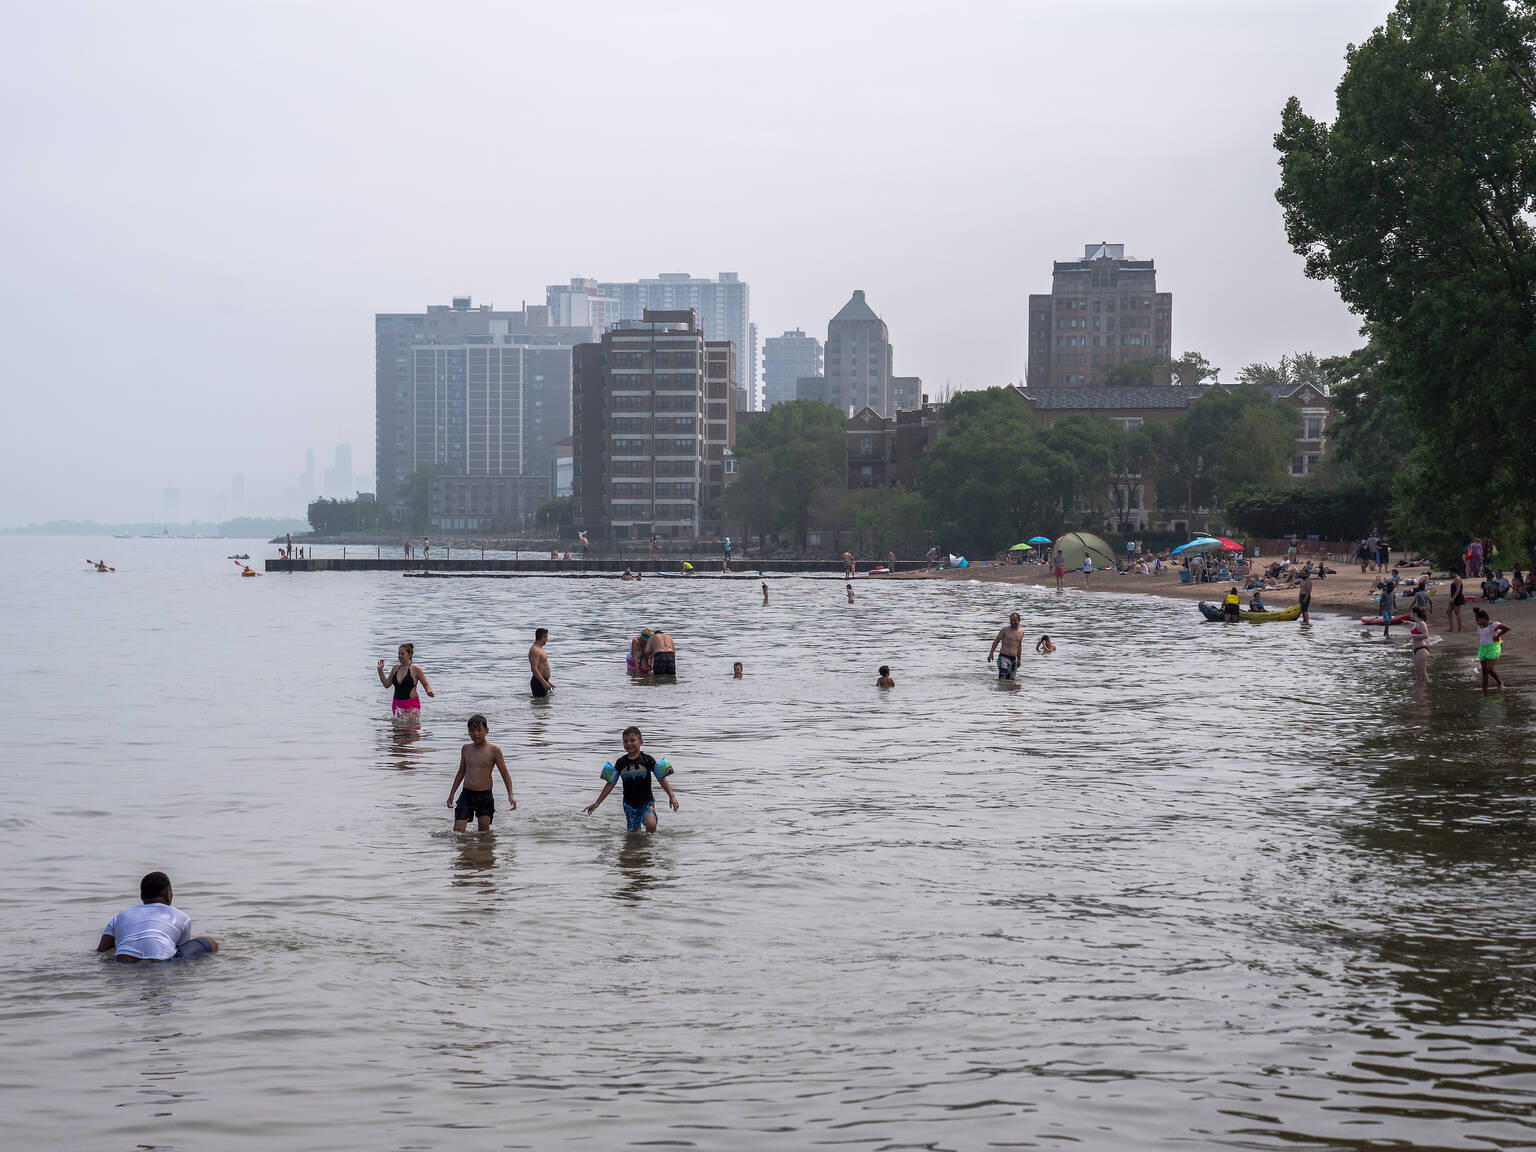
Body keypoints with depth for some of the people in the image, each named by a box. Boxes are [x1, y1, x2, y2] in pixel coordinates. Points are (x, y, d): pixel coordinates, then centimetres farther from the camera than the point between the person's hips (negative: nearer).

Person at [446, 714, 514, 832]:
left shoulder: (493, 750, -5)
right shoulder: (466, 749, 7)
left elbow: (505, 774, -2)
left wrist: (510, 795, -13)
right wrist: (451, 794, 23)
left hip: (485, 796, -3)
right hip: (466, 794, 3)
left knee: (484, 831, 3)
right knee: (458, 830, -7)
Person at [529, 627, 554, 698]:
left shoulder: (539, 649, 17)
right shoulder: (534, 650, -17)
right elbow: (534, 669, -24)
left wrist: (547, 681, 26)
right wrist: (544, 682, -27)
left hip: (543, 681, 10)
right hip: (538, 682, -10)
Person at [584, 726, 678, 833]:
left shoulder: (647, 760, -5)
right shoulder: (621, 763, 1)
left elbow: (662, 779, -4)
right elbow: (610, 784, 5)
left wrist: (672, 796, -15)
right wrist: (597, 803, 3)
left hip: (646, 802, -3)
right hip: (629, 804, 3)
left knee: (651, 825, -24)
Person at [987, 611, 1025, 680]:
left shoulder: (1021, 632, 14)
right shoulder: (1005, 630, -1)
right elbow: (996, 641, 0)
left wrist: (1019, 659, 28)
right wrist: (991, 653, -10)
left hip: (1013, 659, 5)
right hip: (1004, 657, -5)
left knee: (1010, 679, 2)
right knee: (1002, 678, -20)